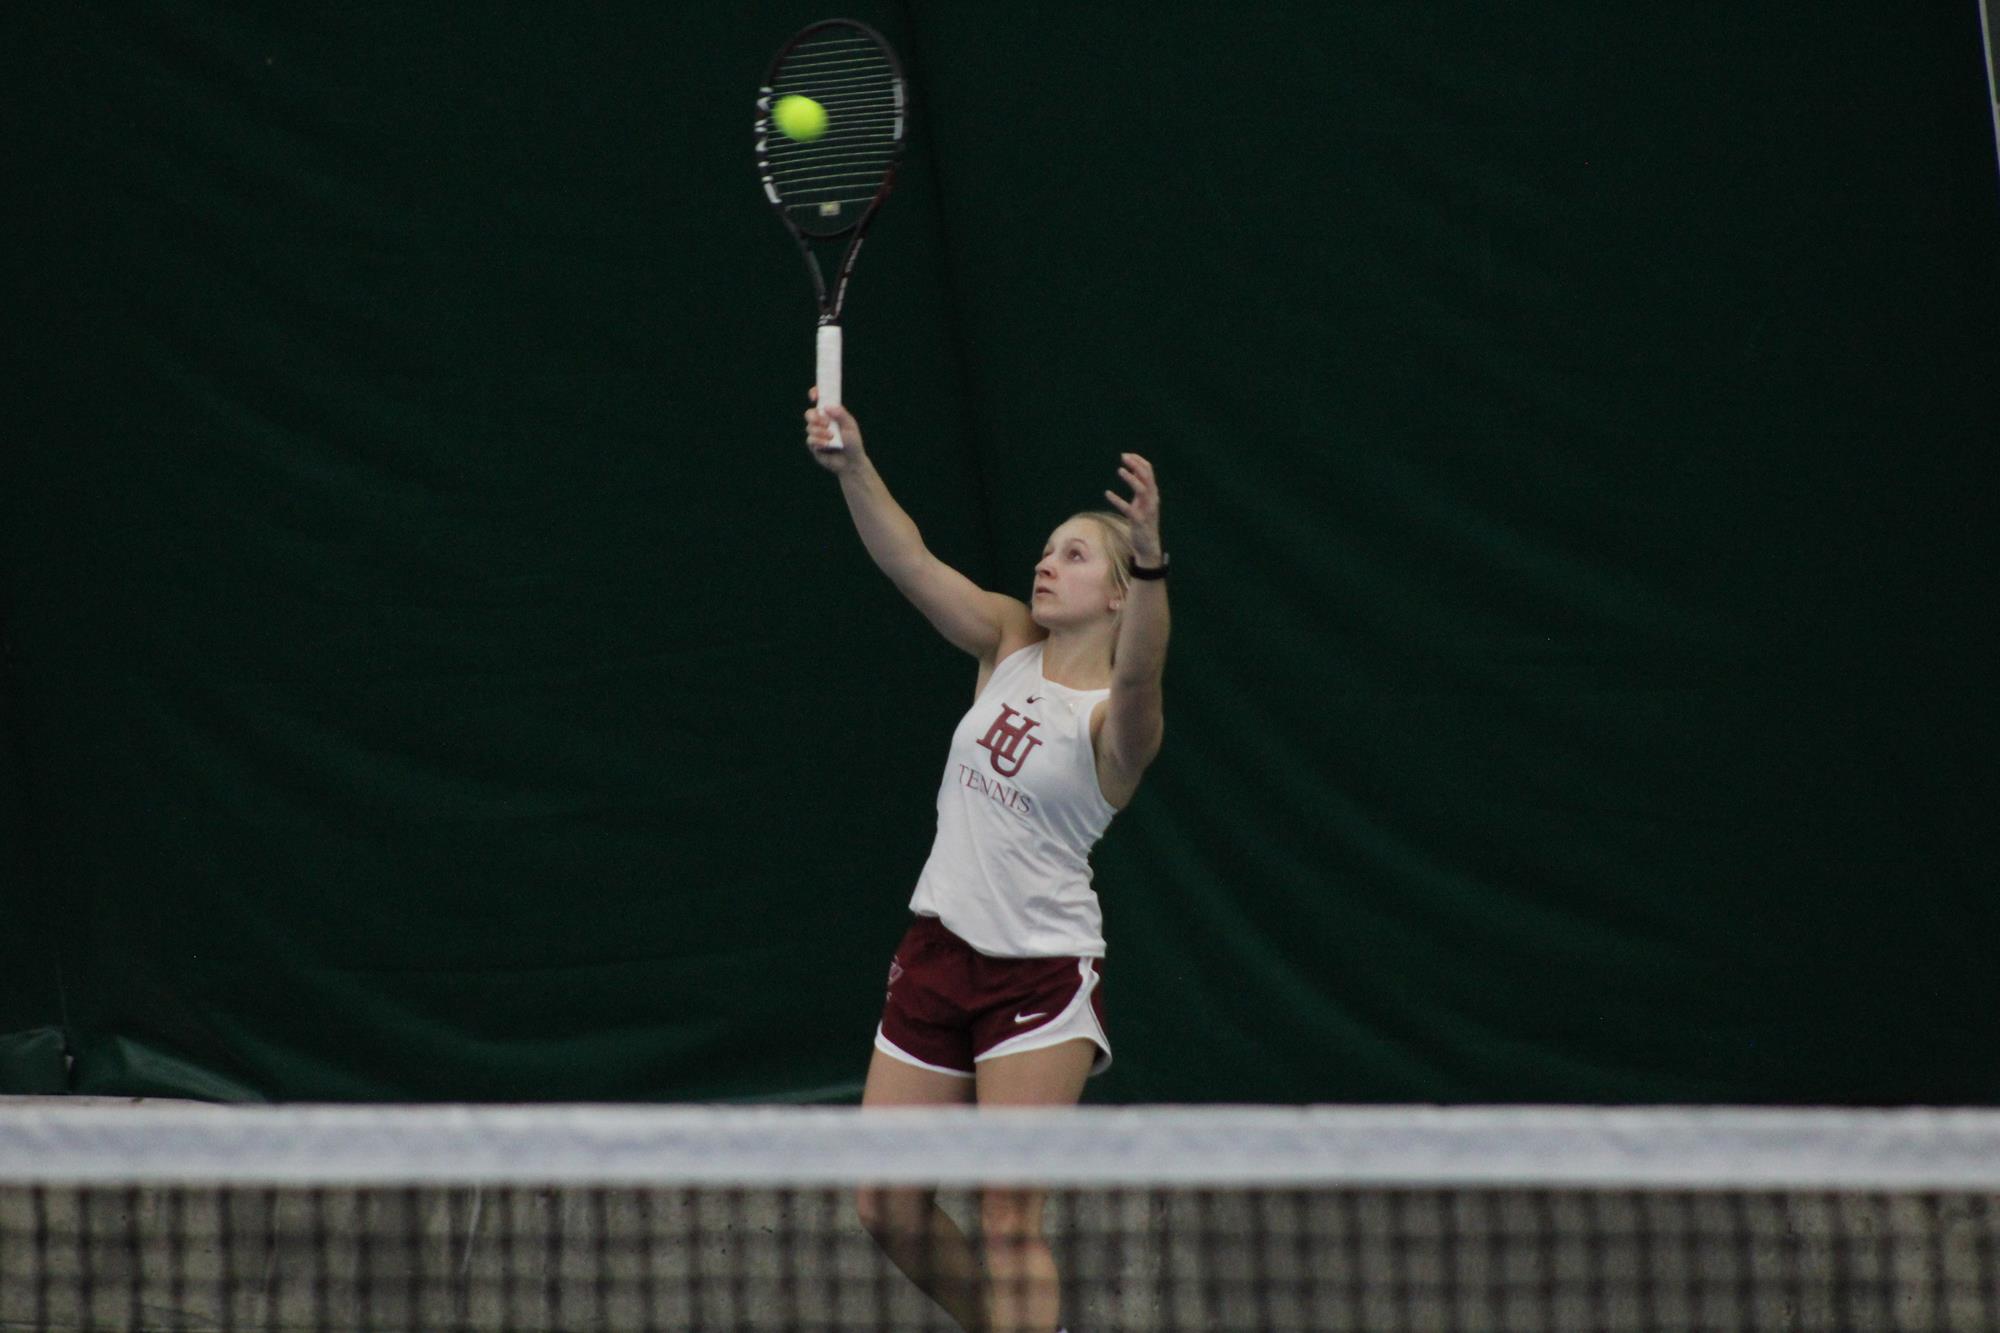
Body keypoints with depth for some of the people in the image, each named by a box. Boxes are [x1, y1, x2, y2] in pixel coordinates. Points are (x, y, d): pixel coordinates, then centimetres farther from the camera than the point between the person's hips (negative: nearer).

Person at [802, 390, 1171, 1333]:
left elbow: (1140, 667, -37)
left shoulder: (1117, 715, -13)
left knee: (1010, 1217, -13)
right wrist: (851, 465, -25)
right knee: (887, 1210, 7)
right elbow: (910, 563, -7)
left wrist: (1150, 555, -56)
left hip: (1042, 970, -6)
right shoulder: (1009, 645, 4)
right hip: (939, 949, 7)